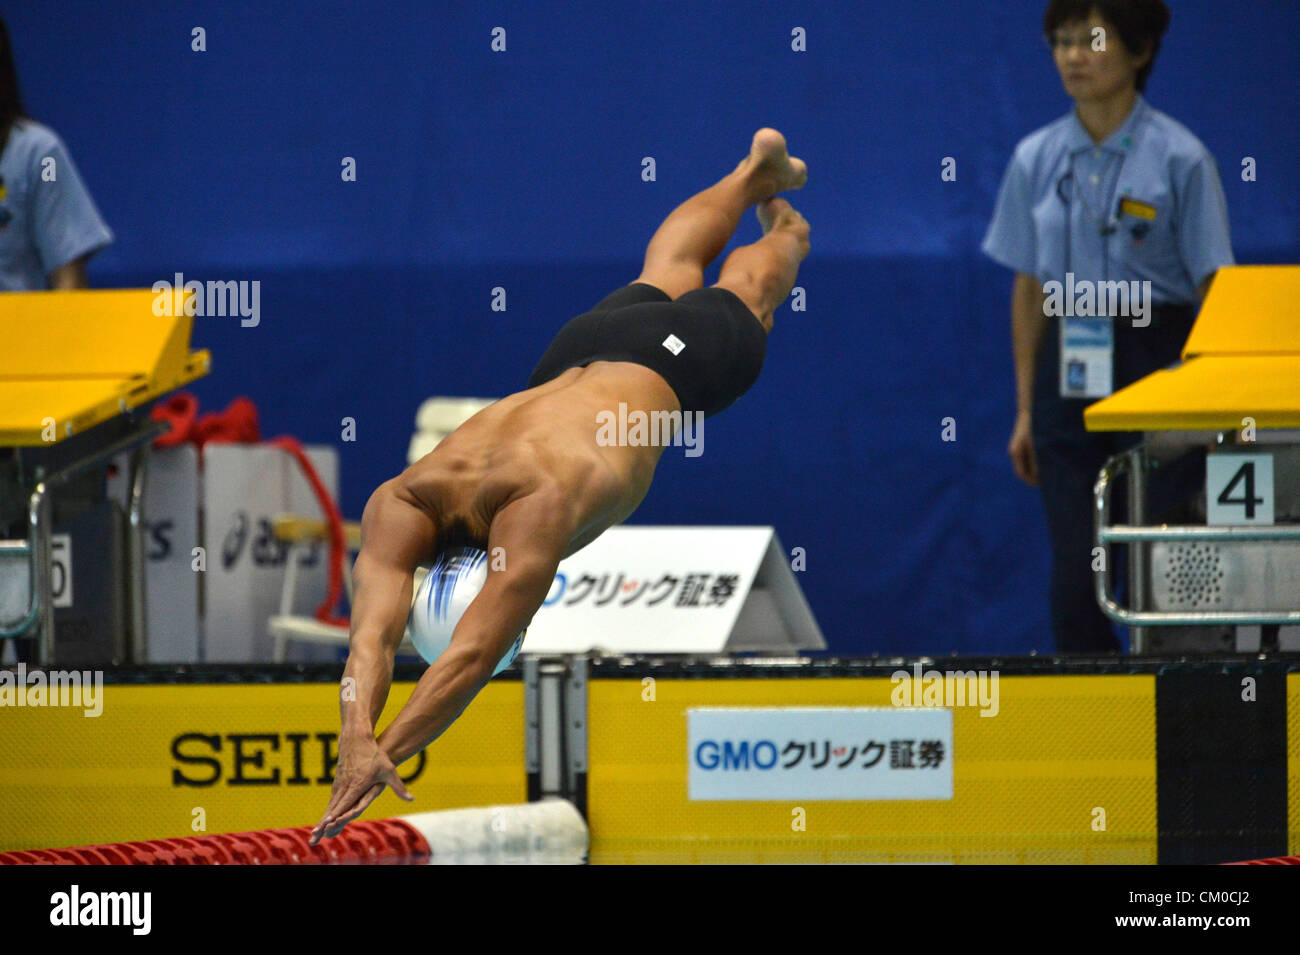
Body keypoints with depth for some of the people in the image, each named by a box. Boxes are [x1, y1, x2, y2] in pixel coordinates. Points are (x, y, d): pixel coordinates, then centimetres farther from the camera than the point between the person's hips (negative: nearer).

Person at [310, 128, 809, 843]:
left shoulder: (538, 503, -52)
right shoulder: (399, 505, -41)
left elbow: (474, 657, -61)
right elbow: (372, 636, -53)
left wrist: (383, 754, -72)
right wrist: (357, 737, -73)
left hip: (666, 372, -4)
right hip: (577, 358, 4)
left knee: (742, 300, 32)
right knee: (664, 279, 36)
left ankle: (787, 228, 67)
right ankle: (758, 166, 67)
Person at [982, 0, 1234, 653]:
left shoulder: (1178, 158, -5)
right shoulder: (1037, 159, 7)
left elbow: (1211, 288, -4)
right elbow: (1028, 290, 13)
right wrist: (1026, 410, 11)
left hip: (1153, 358, -4)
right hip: (1068, 372, 4)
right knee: (1074, 574, 1)